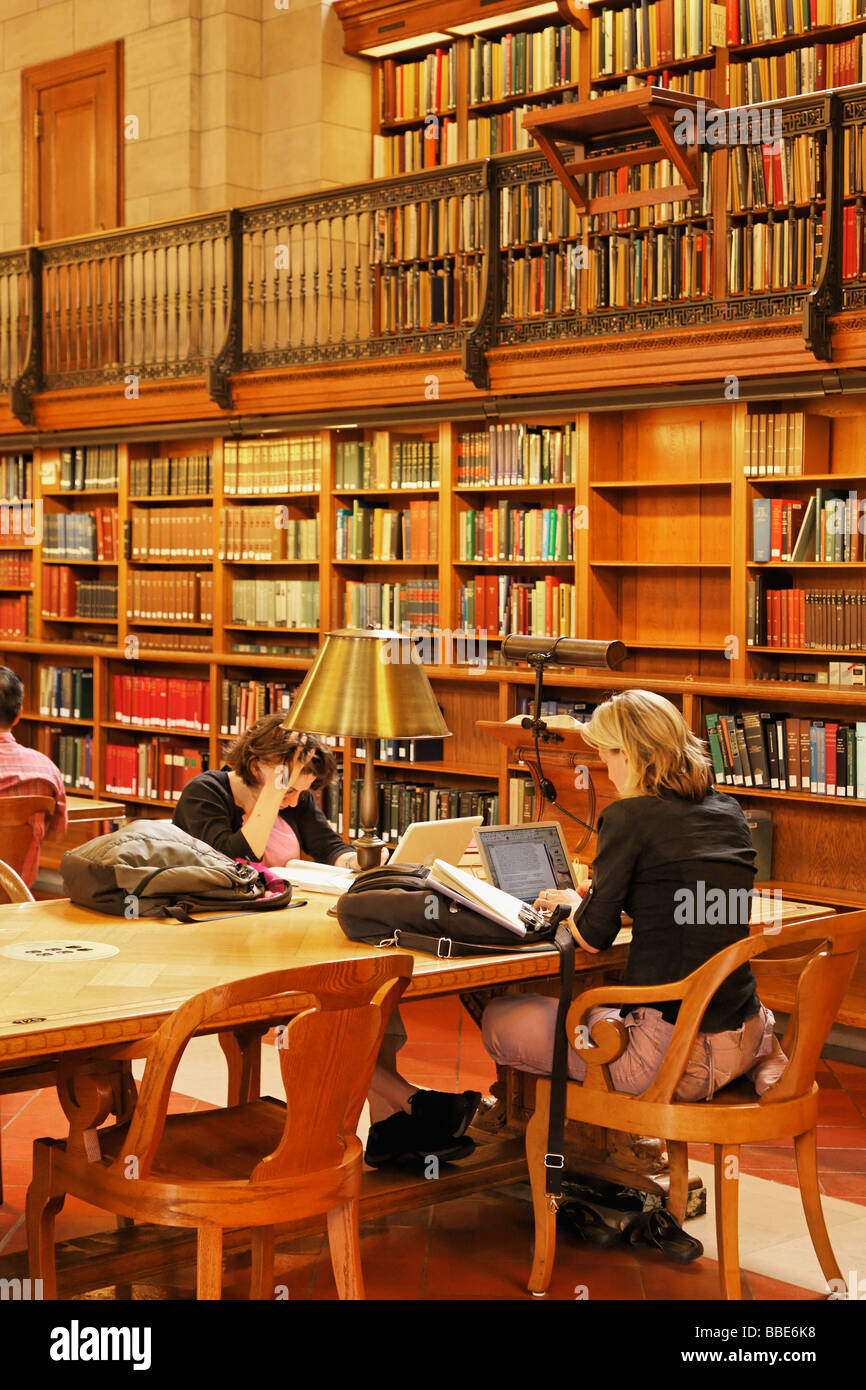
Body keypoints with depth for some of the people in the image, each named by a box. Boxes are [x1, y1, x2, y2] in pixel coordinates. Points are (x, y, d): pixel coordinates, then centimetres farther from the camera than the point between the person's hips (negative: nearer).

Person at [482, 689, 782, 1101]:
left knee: (498, 1019, 10)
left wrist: (571, 902, 15)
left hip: (668, 1055, -7)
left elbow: (594, 938, -6)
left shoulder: (628, 816, -12)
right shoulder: (728, 812, 8)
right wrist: (600, 891, 29)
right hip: (741, 1044, 7)